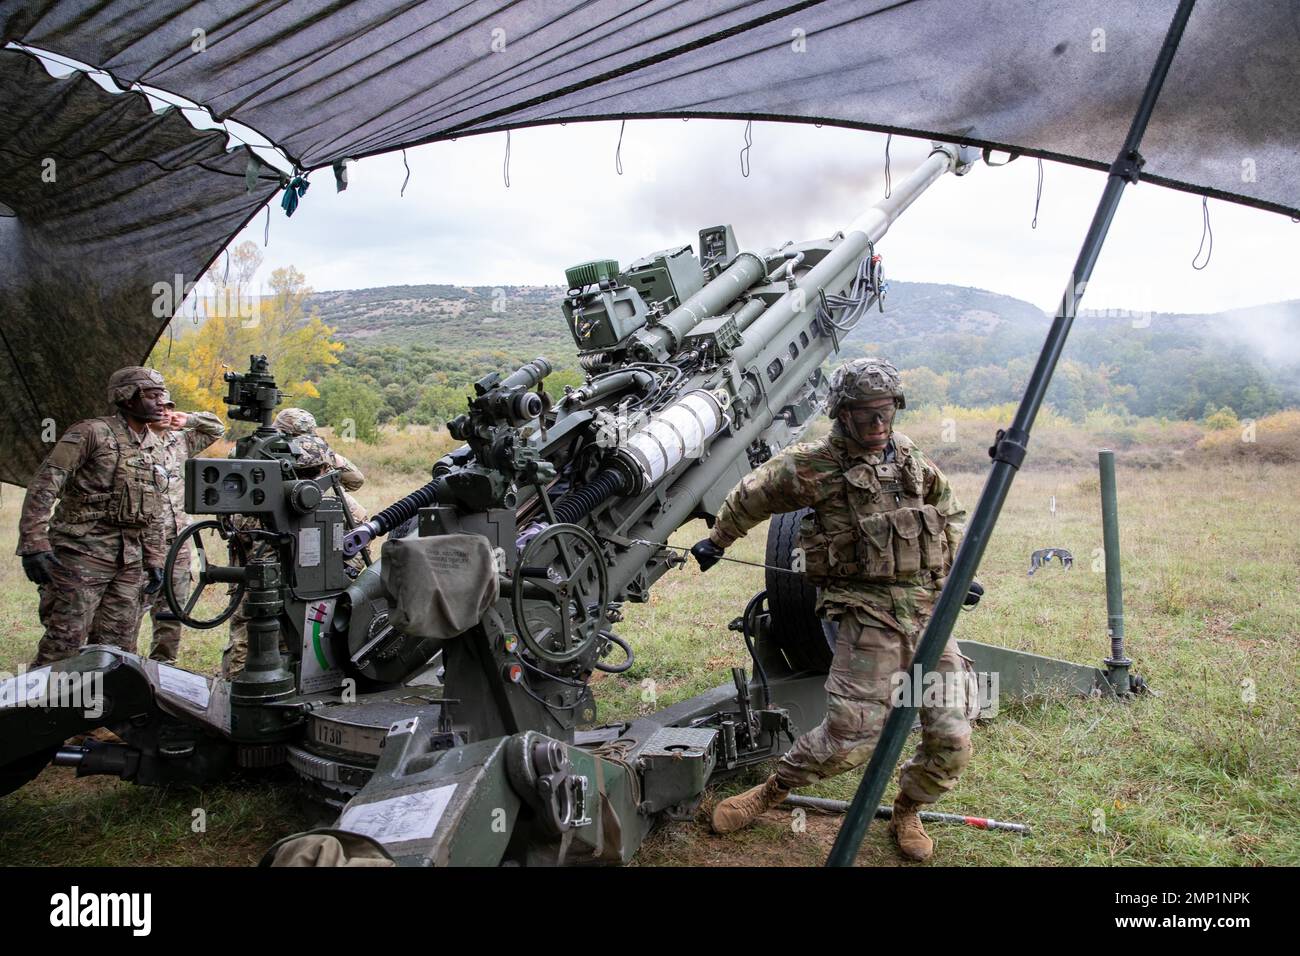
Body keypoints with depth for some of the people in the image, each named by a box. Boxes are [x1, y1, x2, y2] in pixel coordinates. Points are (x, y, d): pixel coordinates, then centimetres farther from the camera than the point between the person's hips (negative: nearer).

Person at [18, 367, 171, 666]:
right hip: (83, 554, -6)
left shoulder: (155, 447, 15)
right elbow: (43, 487, -13)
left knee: (116, 647, 8)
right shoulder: (91, 433, -7)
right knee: (64, 644, -6)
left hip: (130, 562, 6)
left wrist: (155, 561, 17)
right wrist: (34, 545, -20)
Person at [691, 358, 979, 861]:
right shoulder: (814, 465, -5)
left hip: (928, 609, 5)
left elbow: (949, 511, 26)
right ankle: (771, 792, 18)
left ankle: (906, 813, 30)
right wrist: (717, 542, 20)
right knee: (848, 739, -8)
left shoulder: (909, 456, 11)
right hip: (867, 615, -5)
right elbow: (749, 497, 9)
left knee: (951, 741, 3)